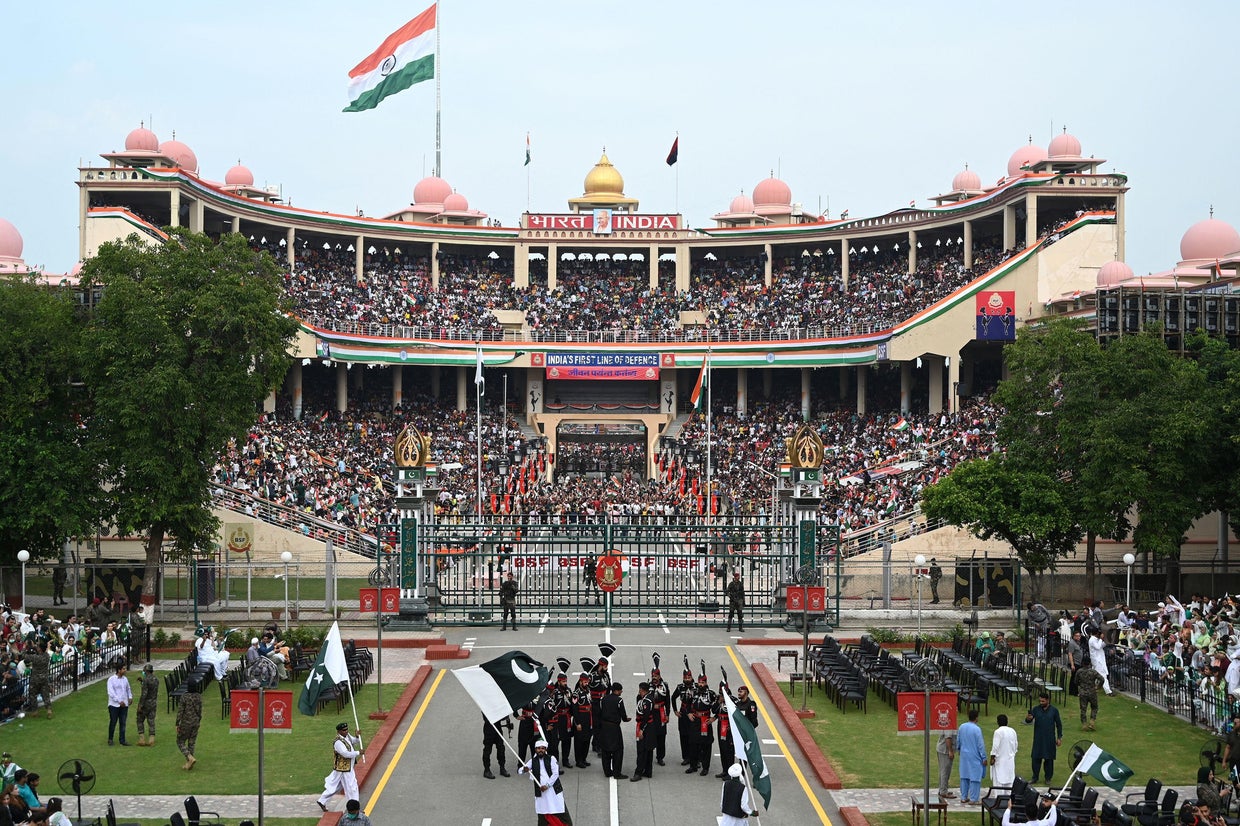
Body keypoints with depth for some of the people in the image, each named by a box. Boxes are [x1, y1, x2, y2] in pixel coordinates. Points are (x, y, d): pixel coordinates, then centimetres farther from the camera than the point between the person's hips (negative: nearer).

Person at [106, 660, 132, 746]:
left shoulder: (125, 679, 10)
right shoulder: (111, 679, -8)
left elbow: (128, 689, 24)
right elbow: (111, 692, -15)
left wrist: (130, 697, 5)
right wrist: (119, 701, -21)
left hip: (124, 705, 5)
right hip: (114, 705, -5)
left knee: (123, 723, 5)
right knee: (113, 723, 3)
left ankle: (122, 740, 9)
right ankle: (110, 739, 17)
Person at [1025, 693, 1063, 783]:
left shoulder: (1054, 710, -3)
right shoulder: (1036, 709, -1)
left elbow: (1059, 724, 3)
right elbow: (1029, 720, -9)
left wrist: (1059, 738, 1)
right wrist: (1028, 719, -34)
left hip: (1050, 739, -1)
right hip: (1038, 738, 1)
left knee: (1049, 759, 4)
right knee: (1036, 758, 1)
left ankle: (1048, 778, 16)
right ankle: (1035, 777, 12)